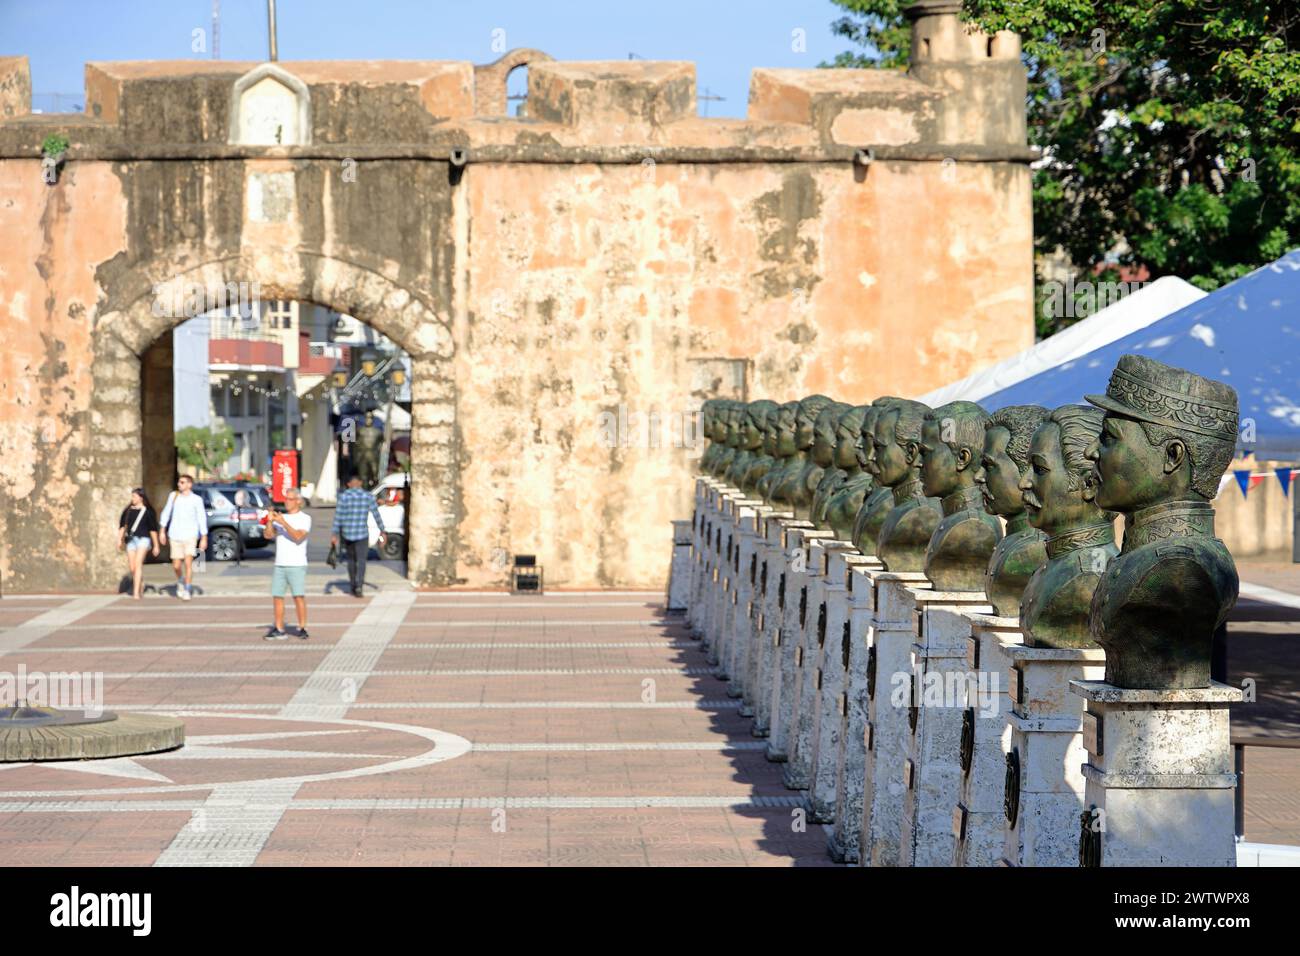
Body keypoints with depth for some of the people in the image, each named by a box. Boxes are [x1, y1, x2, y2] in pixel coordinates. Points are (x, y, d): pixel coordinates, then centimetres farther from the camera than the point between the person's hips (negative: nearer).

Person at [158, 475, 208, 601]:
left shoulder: (196, 500, -4)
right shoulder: (173, 496, 4)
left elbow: (202, 519, -3)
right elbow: (166, 512, 11)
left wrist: (204, 538, -7)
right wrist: (162, 530, 8)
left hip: (190, 535, -3)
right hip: (175, 536, 3)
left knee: (188, 562, -13)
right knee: (176, 565, 5)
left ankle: (187, 591, -4)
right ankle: (180, 581, 35)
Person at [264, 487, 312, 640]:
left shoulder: (304, 518, 0)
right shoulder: (280, 517, 14)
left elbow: (298, 536, -16)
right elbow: (268, 535, 5)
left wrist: (283, 523, -20)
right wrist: (270, 521, -11)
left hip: (297, 565, -5)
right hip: (279, 564, 5)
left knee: (299, 597, -10)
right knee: (277, 597, 2)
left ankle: (302, 628, -5)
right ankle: (279, 630, 8)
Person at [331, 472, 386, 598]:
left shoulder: (343, 496, -3)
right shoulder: (368, 496, -2)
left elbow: (338, 516, -6)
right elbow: (376, 515, 0)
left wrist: (335, 534, -5)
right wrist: (382, 531, 8)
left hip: (347, 534, 1)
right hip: (362, 533, -1)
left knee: (351, 560, 16)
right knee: (361, 560, -2)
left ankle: (353, 586, 23)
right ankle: (359, 586, -20)